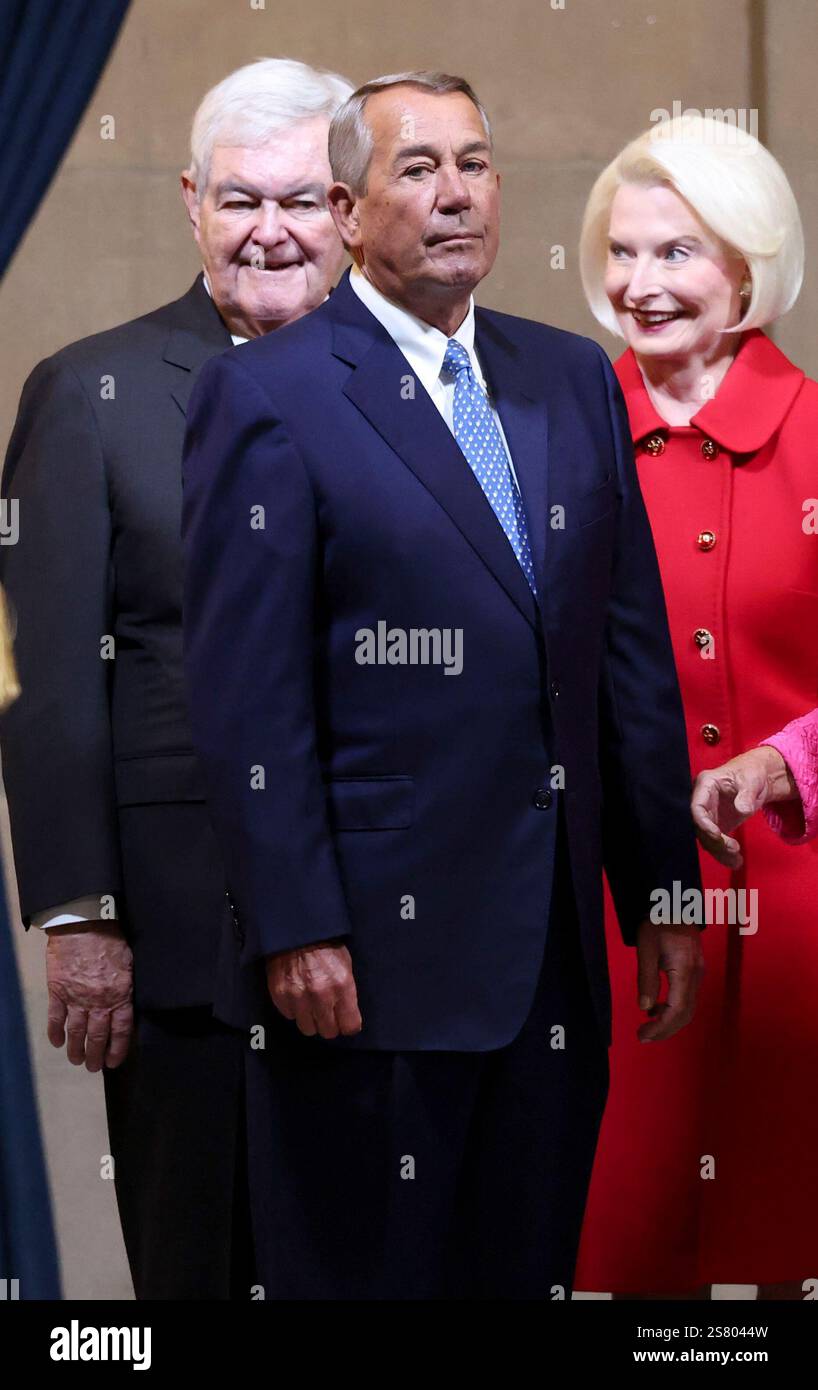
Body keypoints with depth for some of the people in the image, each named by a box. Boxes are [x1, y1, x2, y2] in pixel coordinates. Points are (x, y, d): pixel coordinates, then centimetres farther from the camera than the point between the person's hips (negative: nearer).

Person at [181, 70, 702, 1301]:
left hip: (556, 943, 6)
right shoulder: (266, 398, -6)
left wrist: (663, 891, 10)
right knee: (359, 1269, 4)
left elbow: (633, 652, 13)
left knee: (527, 1263, 11)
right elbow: (248, 692, -10)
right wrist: (295, 929, -15)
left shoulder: (575, 381, 12)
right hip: (371, 946, -5)